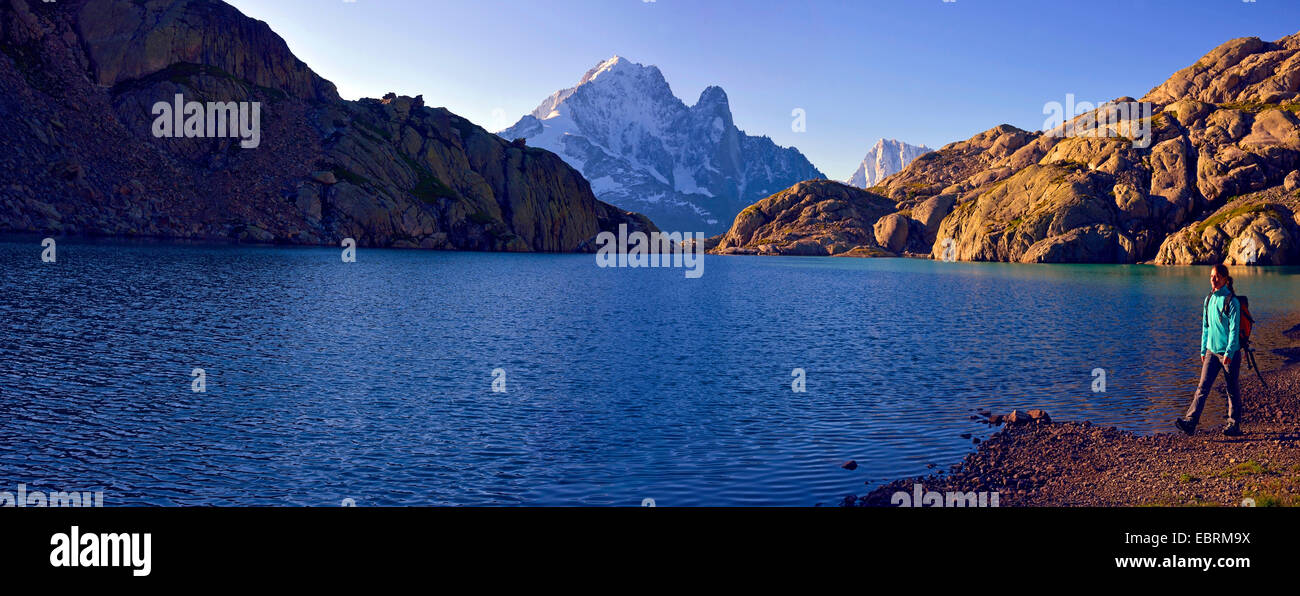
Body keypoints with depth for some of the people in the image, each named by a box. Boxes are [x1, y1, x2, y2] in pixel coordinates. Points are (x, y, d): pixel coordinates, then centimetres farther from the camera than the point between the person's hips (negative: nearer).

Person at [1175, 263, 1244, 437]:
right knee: (1203, 386, -3)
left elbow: (1234, 329, -13)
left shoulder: (1231, 301, -10)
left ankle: (1234, 425, 18)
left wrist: (1229, 352, -18)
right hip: (1211, 351, 5)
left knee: (1233, 389, 6)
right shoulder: (1208, 300, 9)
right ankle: (1190, 421, -11)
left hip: (1229, 353, -5)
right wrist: (1203, 350, 14)